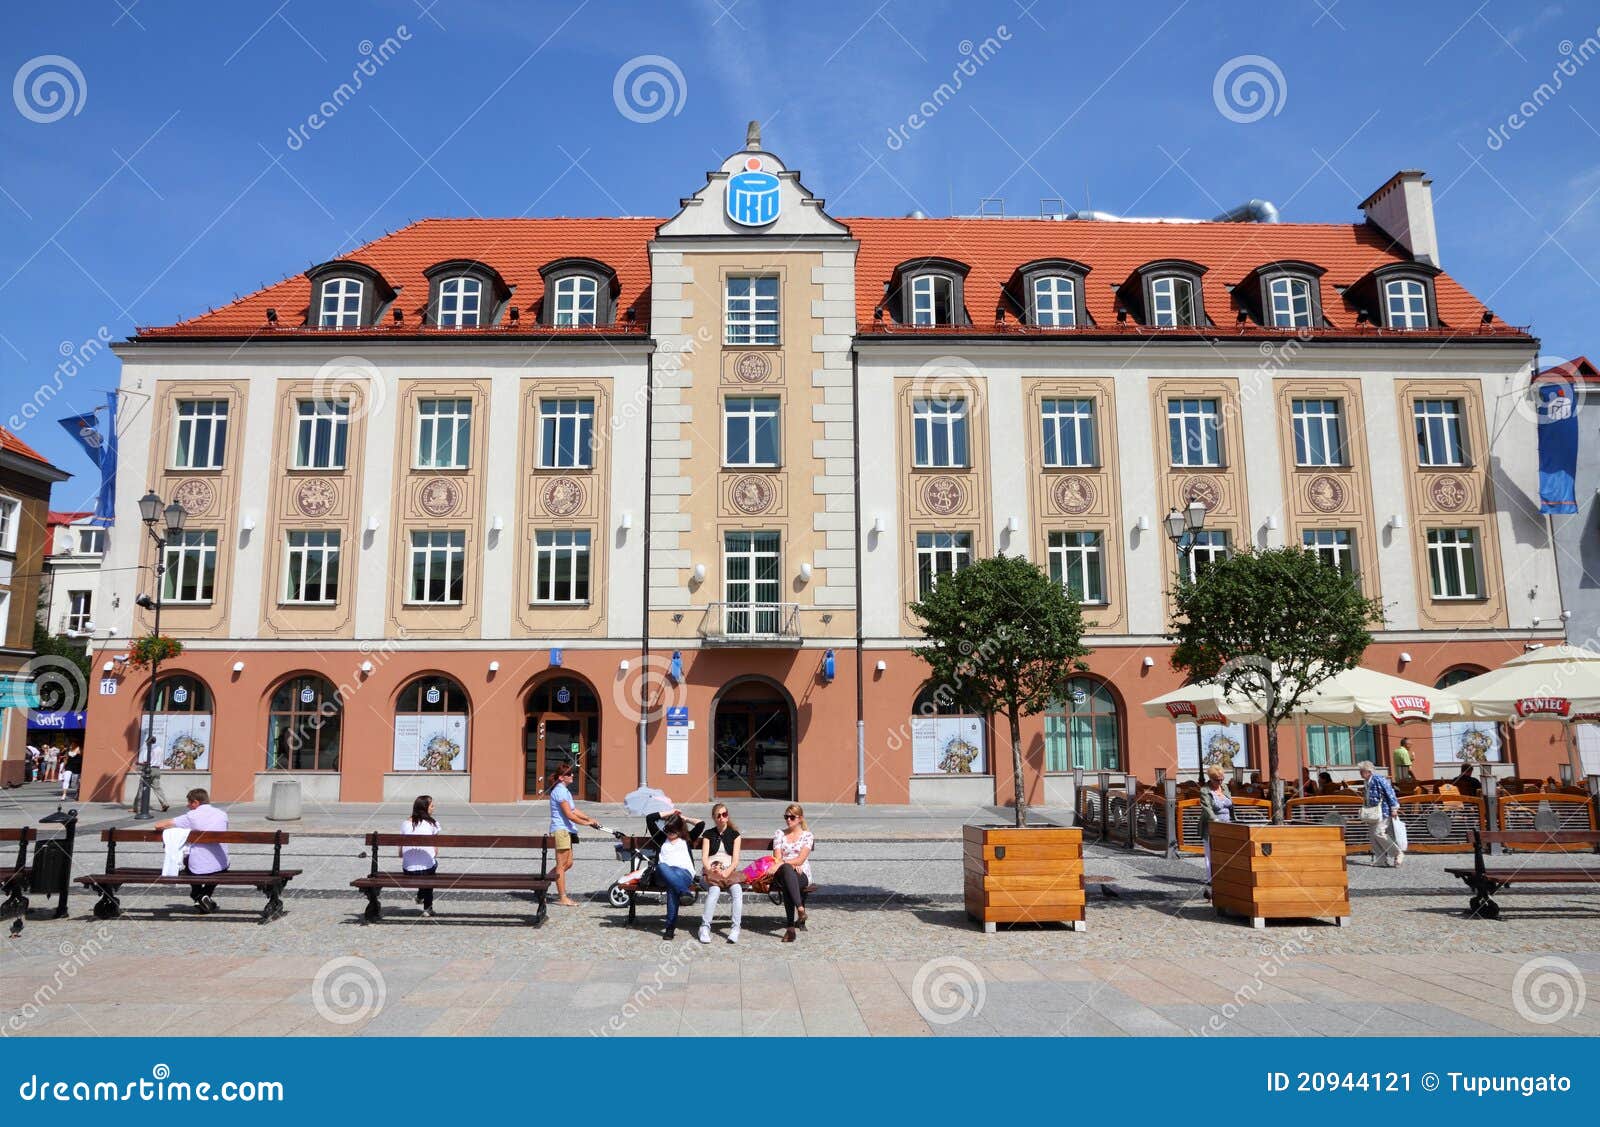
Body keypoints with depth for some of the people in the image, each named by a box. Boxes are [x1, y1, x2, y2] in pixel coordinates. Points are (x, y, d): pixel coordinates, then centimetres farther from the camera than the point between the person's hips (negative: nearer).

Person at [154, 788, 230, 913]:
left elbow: (158, 825, -6)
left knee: (186, 860, 32)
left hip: (197, 870, -2)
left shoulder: (191, 816, -7)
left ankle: (198, 896, 24)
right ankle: (205, 895, 28)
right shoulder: (223, 814, 4)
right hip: (220, 869, 3)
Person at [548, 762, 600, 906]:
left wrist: (590, 819, 10)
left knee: (568, 863, 14)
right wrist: (586, 823, -13)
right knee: (562, 864, -4)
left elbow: (574, 810, 20)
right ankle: (562, 897, 2)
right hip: (561, 830, -10)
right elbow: (569, 814, -20)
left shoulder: (565, 790, 16)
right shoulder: (560, 791, -16)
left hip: (566, 831, 10)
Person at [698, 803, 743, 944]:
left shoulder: (734, 834, 14)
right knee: (715, 890, -35)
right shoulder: (708, 834, 14)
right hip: (711, 871, -1)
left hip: (729, 871, 1)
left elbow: (735, 860, 4)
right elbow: (704, 858, 3)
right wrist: (712, 871, -16)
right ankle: (705, 927, -36)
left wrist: (726, 873, -15)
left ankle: (735, 928, -35)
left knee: (737, 889, -33)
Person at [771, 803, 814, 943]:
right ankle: (800, 908, -53)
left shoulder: (807, 835, 10)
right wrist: (791, 864, -13)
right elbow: (777, 858, 6)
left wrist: (783, 862, -19)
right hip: (781, 873, 1)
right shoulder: (780, 834, 18)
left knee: (787, 885, -41)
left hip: (802, 875, -1)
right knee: (787, 869, -42)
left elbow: (801, 859, -5)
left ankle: (790, 927, -46)